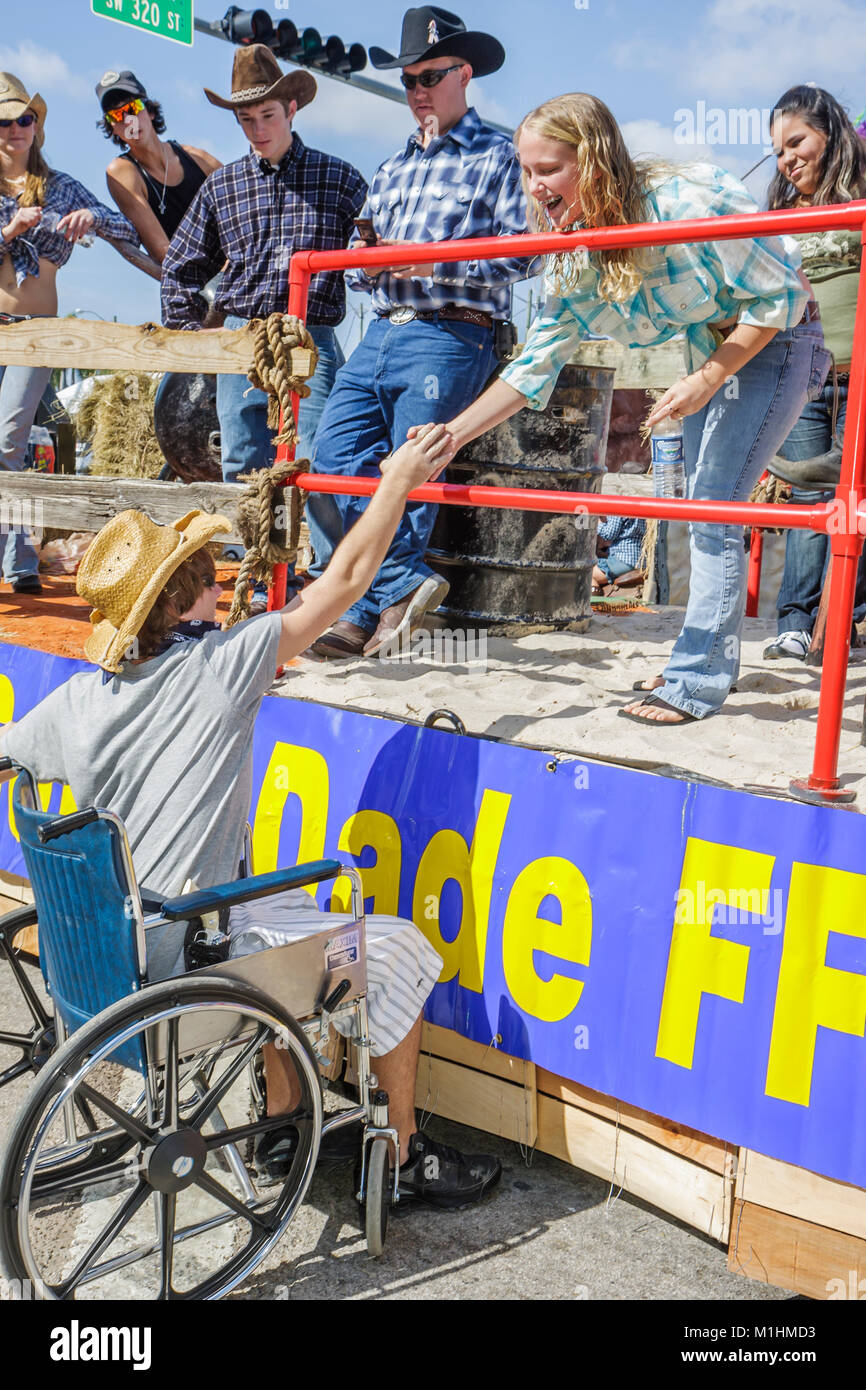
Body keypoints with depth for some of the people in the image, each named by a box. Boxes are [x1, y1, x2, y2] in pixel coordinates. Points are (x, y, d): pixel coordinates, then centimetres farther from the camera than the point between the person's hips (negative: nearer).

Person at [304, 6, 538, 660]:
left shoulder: (498, 156, 7)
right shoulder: (393, 169, 27)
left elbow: (520, 253, -6)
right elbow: (356, 265, 27)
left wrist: (437, 262, -15)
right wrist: (368, 263, 3)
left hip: (451, 339, -7)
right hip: (381, 334, 7)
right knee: (332, 462, -9)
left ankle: (369, 613, -1)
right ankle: (404, 582, -3)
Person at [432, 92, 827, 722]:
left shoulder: (685, 199, -30)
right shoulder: (576, 258, -8)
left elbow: (776, 294, -22)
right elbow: (533, 366, -6)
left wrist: (706, 380, -24)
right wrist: (448, 436, -15)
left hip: (777, 342, -8)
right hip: (709, 349, 8)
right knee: (702, 506, 10)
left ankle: (696, 683, -6)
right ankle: (714, 655, 25)